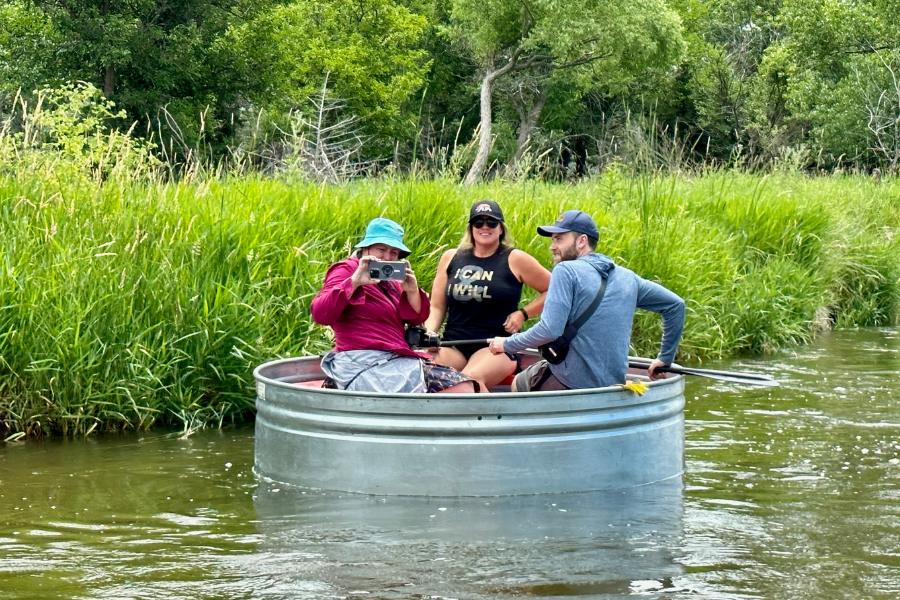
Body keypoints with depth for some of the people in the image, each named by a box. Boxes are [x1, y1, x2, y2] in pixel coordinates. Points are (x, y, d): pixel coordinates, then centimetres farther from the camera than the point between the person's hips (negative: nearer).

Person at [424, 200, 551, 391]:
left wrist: (523, 314, -1)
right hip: (453, 346, 4)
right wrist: (430, 333, -6)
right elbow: (437, 307, 14)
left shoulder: (514, 260, 4)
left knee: (470, 378, -35)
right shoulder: (451, 258, 14)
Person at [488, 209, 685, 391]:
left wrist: (507, 344, -6)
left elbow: (549, 331, -20)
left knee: (517, 384, 22)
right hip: (612, 385, 7)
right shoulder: (627, 277, 9)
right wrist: (665, 359, 21)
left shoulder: (566, 270, -11)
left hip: (570, 382, -7)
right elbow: (675, 305, 14)